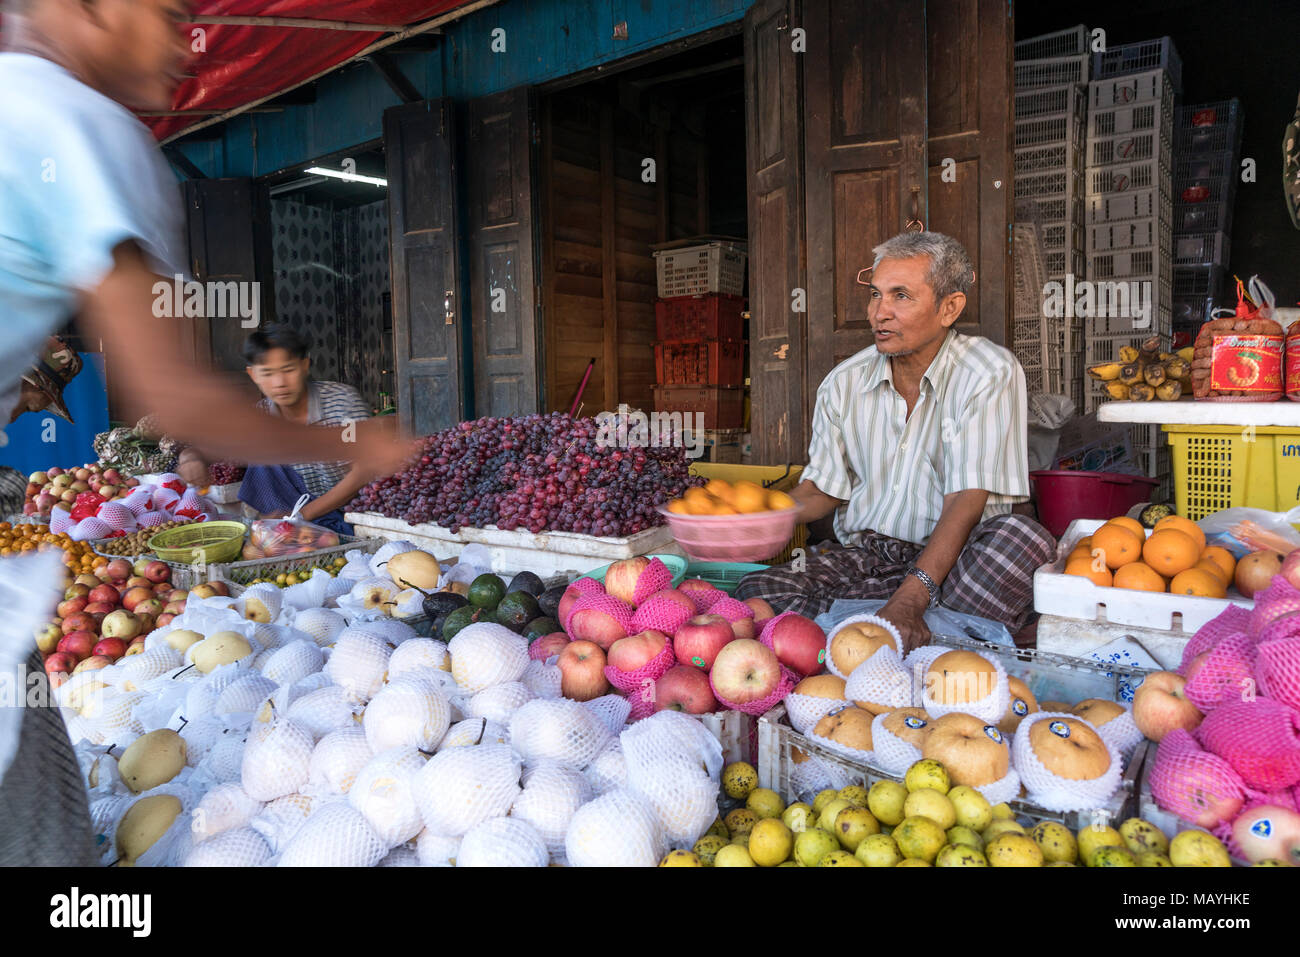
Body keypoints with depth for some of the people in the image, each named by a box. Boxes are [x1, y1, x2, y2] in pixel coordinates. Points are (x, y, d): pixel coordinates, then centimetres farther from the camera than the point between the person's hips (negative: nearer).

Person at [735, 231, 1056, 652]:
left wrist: (909, 600, -29)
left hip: (955, 560, -3)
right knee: (757, 590, -25)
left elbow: (966, 500, -16)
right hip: (862, 557, 4)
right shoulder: (843, 383, 6)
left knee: (1025, 537, -36)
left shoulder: (991, 373, -8)